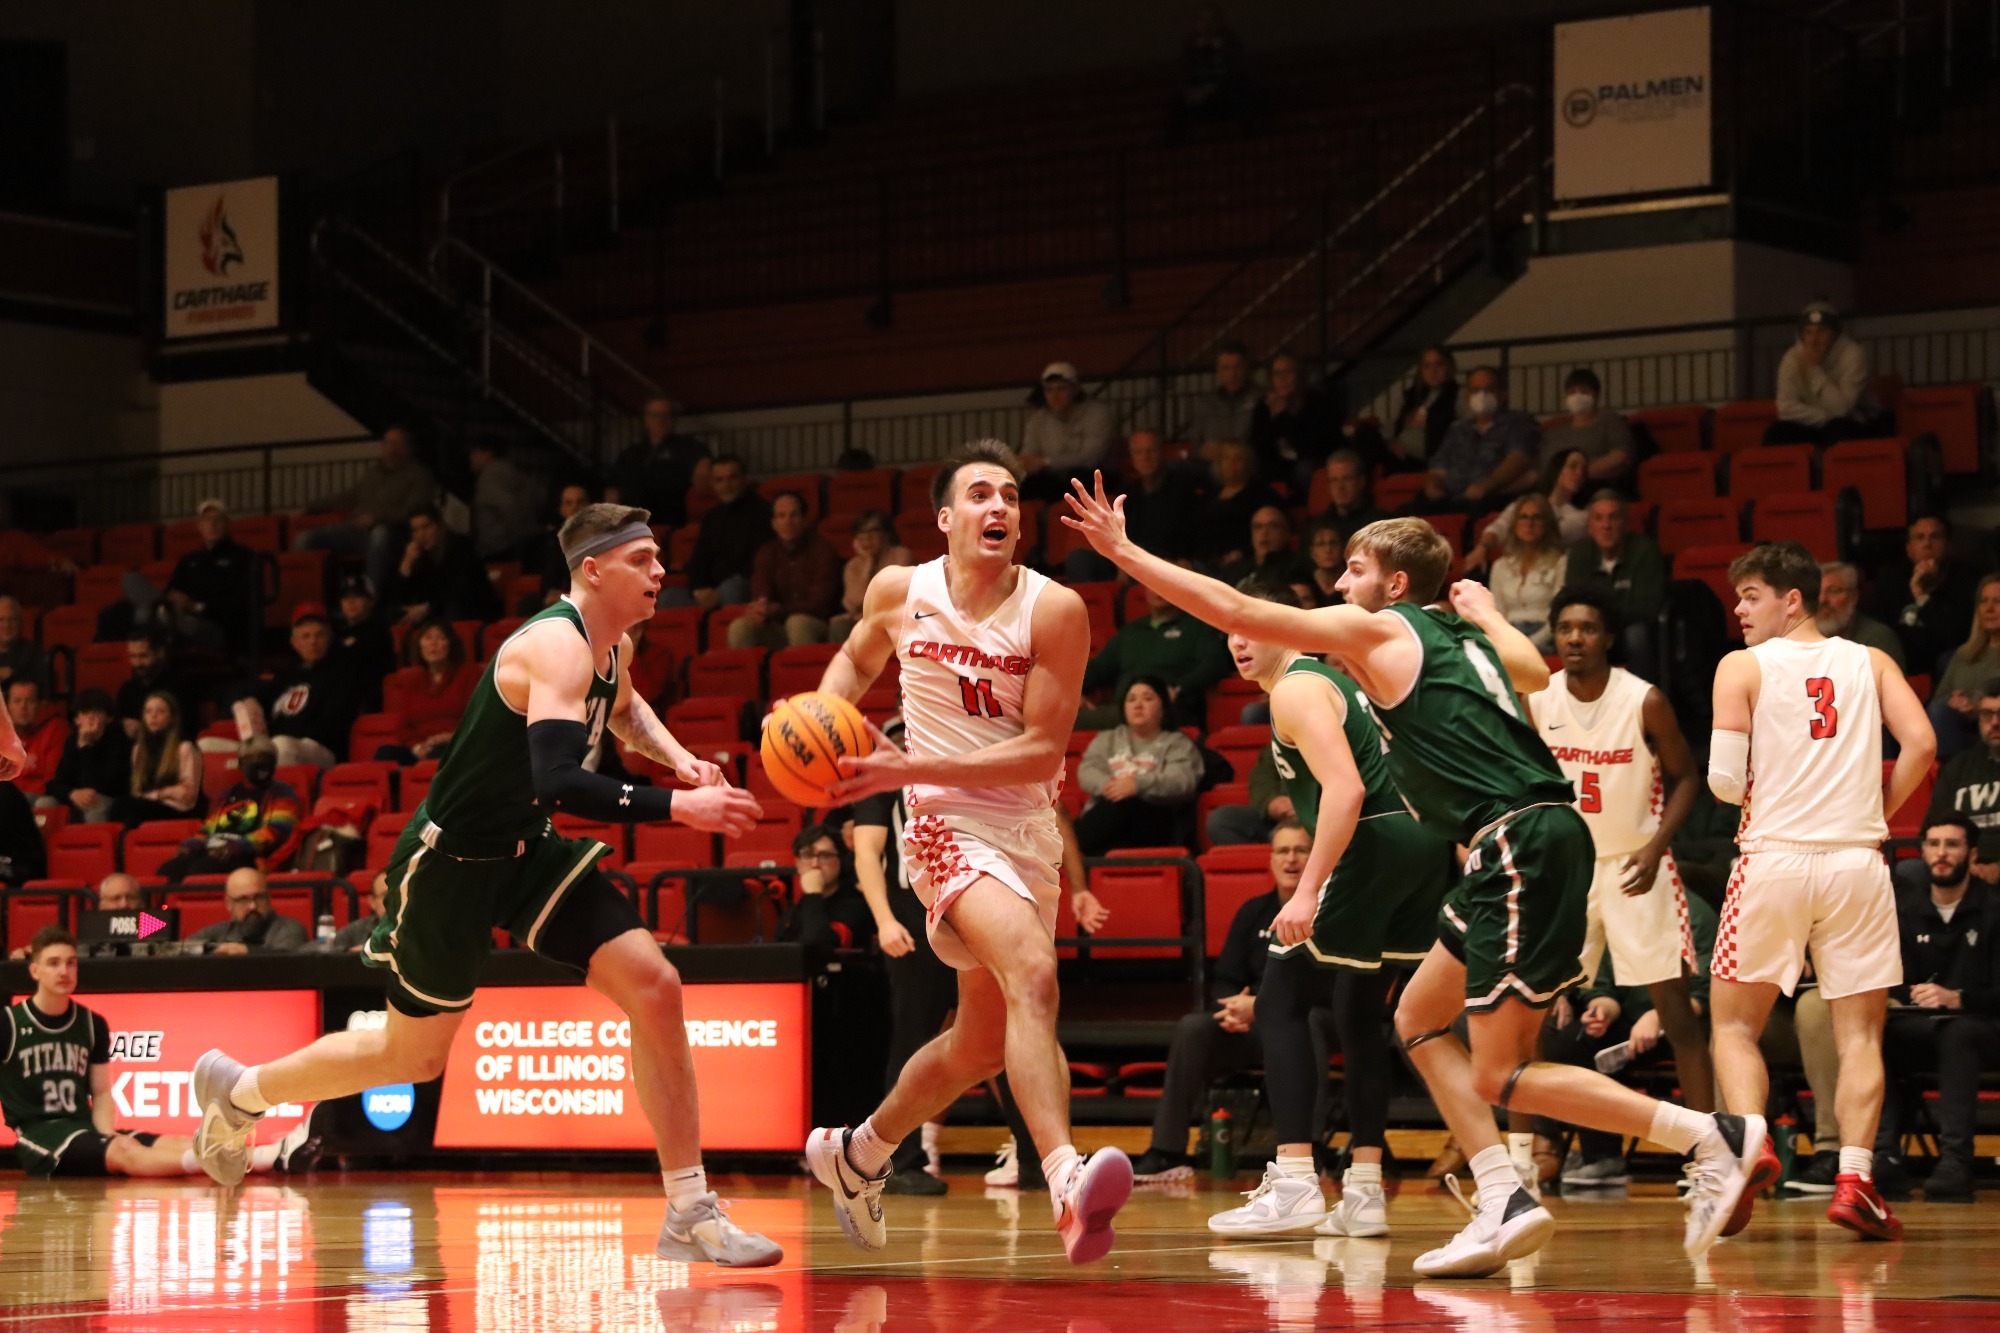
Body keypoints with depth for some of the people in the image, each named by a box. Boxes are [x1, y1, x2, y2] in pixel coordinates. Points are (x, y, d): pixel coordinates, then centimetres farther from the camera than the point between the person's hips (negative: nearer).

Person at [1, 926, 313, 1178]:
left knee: (171, 1145, -18)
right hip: (37, 1134, -6)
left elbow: (101, 1094, 14)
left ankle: (276, 1155, -40)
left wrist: (107, 1138, -5)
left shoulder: (92, 1024, 13)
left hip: (84, 1128, 6)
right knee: (126, 1152, -31)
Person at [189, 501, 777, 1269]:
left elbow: (622, 709, 30)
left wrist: (677, 757, 11)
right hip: (450, 860, -8)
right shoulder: (557, 646, -26)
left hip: (527, 853, 8)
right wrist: (674, 807, -40)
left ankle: (690, 1213, -8)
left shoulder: (612, 648, 4)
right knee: (415, 1054, 8)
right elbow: (558, 782, -39)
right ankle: (238, 1090, 34)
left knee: (654, 988, -9)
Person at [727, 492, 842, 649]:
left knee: (797, 622, -37)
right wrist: (759, 610, -29)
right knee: (740, 627, -21)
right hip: (779, 628, 4)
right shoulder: (766, 554, 8)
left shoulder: (822, 550, -7)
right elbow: (759, 598, -2)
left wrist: (778, 610, -29)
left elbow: (819, 605, -14)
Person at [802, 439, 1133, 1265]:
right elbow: (858, 657, 22)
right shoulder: (900, 592, -1)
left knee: (981, 1045, 15)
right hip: (949, 824, -3)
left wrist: (911, 767, -20)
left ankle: (860, 1153, 40)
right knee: (1033, 973, -30)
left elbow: (1043, 751, -13)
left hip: (1028, 830, 3)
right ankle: (1065, 1182, -44)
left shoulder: (1054, 610, -9)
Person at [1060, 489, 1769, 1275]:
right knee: (1419, 1020, 16)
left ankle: (1714, 1135, -11)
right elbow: (1535, 673, 44)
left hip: (1522, 846, -9)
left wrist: (1125, 552, 6)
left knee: (1500, 1077, -8)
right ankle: (1506, 1209, 8)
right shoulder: (1463, 633, 22)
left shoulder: (1376, 629, 0)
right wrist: (1487, 613, 59)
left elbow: (1234, 610, 0)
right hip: (1523, 848, 9)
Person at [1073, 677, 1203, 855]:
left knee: (1124, 803, -37)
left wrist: (1138, 784, -23)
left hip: (1153, 822, -2)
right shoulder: (1107, 739, 30)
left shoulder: (1177, 743, 18)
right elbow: (1087, 772, 11)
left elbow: (1182, 781, -3)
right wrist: (1107, 785, -16)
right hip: (1107, 815, 2)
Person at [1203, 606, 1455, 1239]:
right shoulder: (1333, 681, 25)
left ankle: (1294, 1184, -11)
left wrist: (1308, 891, -23)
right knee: (1361, 1012, 17)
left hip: (1373, 845, -9)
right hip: (1427, 848, 9)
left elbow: (1346, 788, -19)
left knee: (1281, 1003, -3)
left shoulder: (1295, 689, -6)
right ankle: (1363, 1193, 14)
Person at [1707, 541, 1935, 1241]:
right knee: (1860, 1033, 7)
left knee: (1734, 1025, 11)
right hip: (1857, 863, 2)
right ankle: (1855, 1177, -9)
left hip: (1775, 859, -2)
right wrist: (1877, 812, 10)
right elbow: (1920, 744, -3)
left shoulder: (1743, 667, 1)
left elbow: (1725, 778, -6)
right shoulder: (1869, 662, 10)